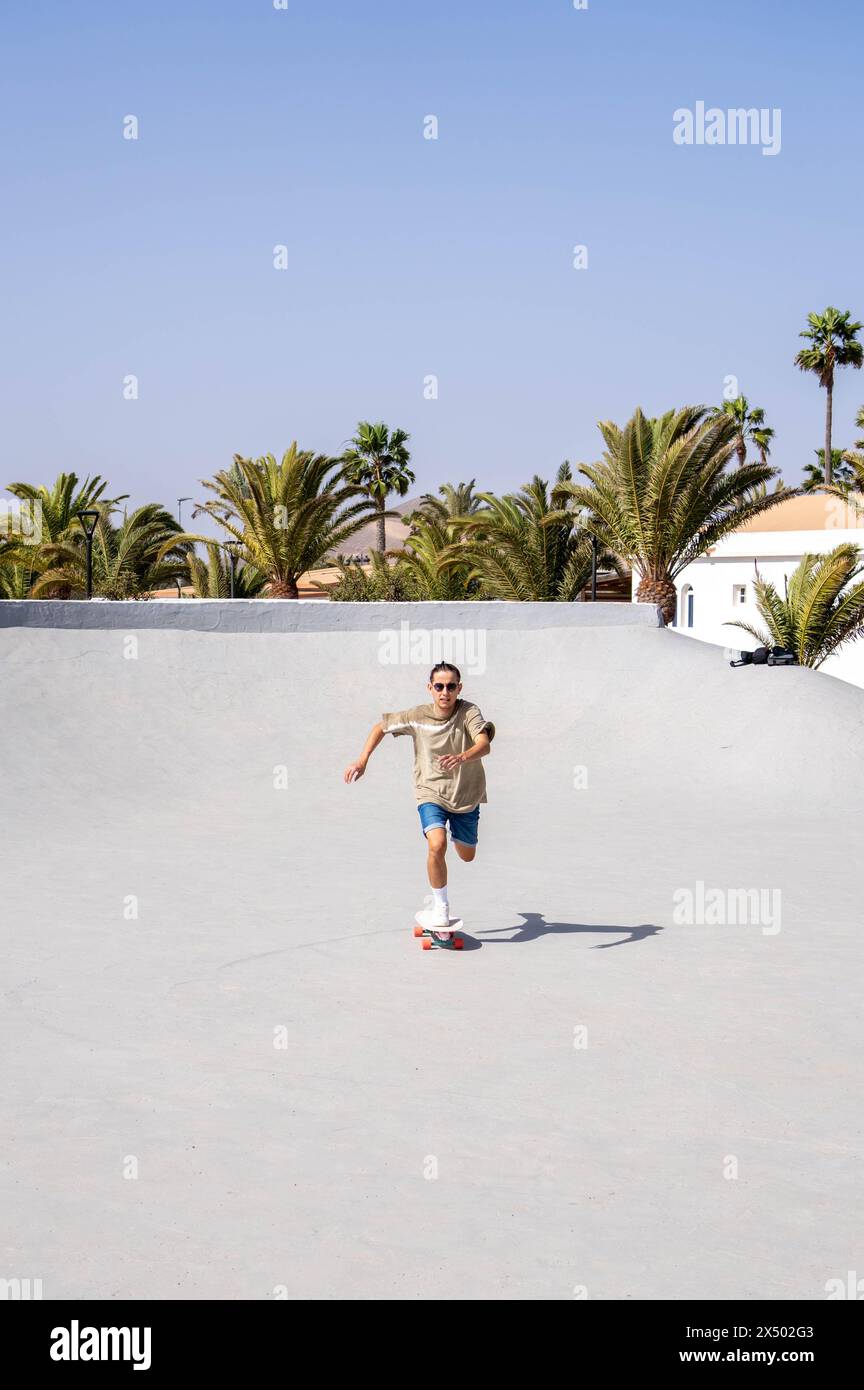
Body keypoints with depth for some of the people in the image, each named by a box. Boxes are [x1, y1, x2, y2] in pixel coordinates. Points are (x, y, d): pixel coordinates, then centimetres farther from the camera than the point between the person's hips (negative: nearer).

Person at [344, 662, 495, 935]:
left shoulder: (468, 712, -18)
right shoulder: (417, 716, -12)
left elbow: (484, 745, -34)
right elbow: (381, 727, 4)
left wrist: (462, 758, -52)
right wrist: (362, 761, -2)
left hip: (467, 795, 1)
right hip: (431, 792, -1)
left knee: (467, 856, 17)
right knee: (437, 845, -27)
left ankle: (457, 831, 56)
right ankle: (440, 909, -10)